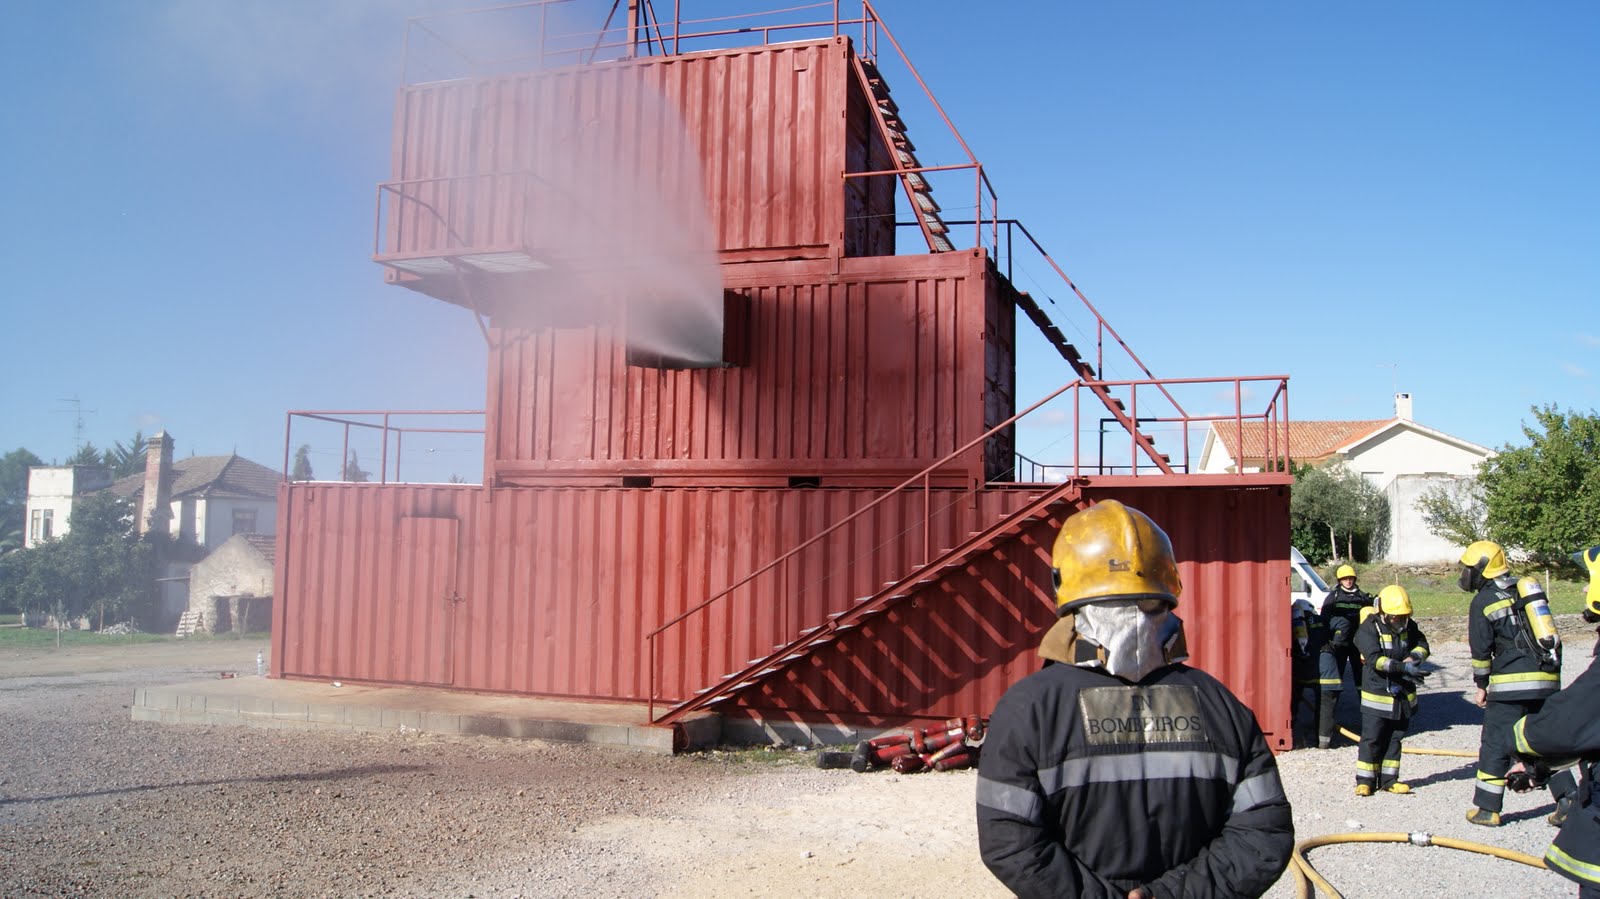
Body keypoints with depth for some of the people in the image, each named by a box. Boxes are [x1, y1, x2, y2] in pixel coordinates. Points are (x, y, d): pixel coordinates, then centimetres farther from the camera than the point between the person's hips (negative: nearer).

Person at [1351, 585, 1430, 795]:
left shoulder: (1408, 626, 4)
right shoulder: (1369, 629, -15)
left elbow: (1422, 645, 7)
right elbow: (1375, 659, -24)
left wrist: (1413, 657, -15)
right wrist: (1403, 667, -33)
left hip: (1403, 695, 6)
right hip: (1377, 695, -6)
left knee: (1394, 739, 12)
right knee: (1371, 739, -2)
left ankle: (1388, 780, 21)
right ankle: (1365, 781, 7)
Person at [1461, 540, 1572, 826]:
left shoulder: (1483, 601, -3)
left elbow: (1481, 650, -2)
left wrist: (1481, 686, 8)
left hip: (1512, 683, -6)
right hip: (1548, 679, 6)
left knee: (1495, 745, 2)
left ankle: (1486, 809, 5)